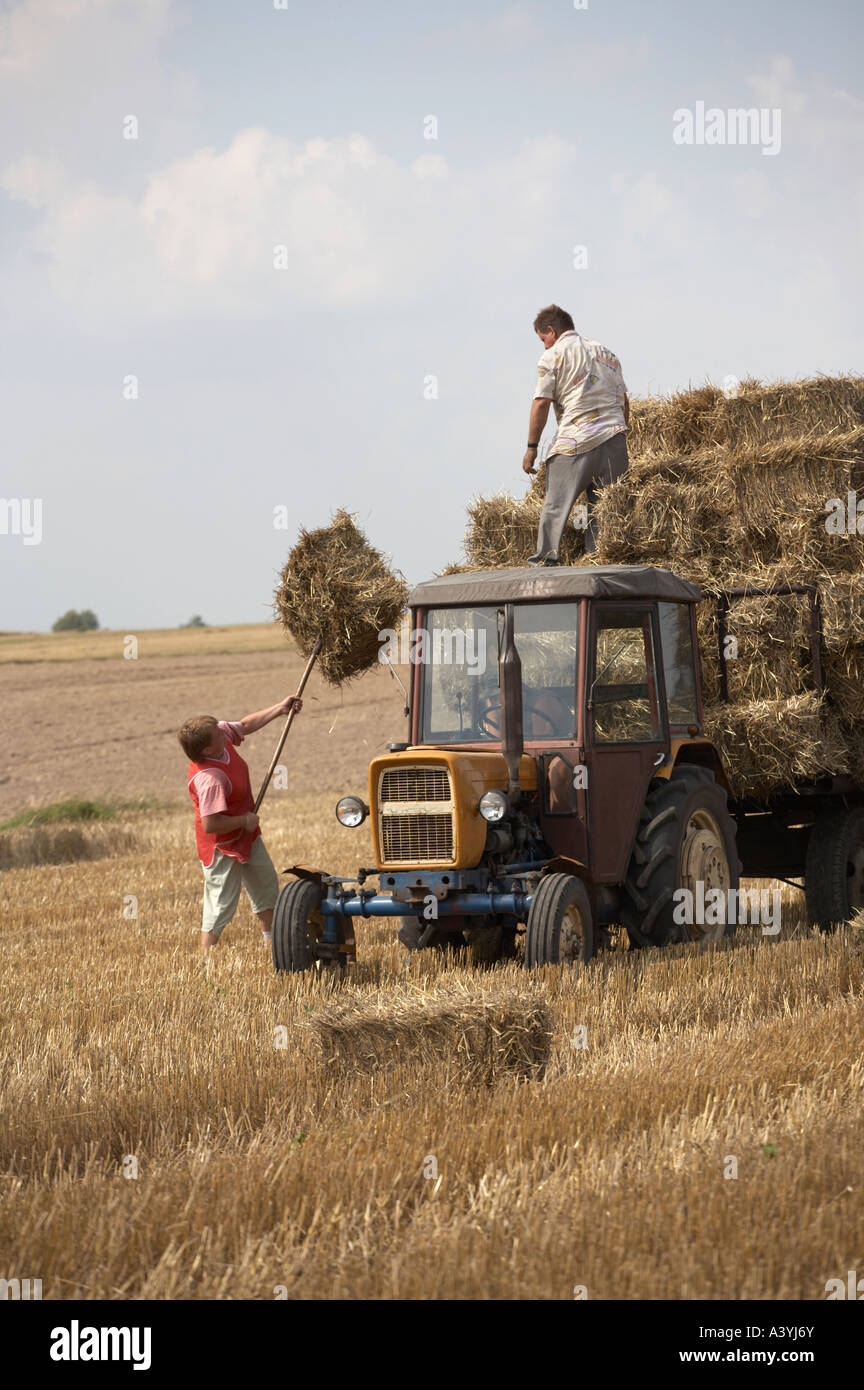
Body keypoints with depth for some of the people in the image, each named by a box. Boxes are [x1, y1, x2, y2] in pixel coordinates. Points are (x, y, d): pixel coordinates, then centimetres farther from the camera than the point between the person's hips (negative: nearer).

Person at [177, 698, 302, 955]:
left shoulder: (222, 733, -14)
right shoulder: (210, 780, -39)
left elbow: (245, 725, 9)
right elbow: (210, 825, -37)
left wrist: (280, 710, 7)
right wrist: (245, 821, -22)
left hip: (246, 836, 10)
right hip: (223, 846, -10)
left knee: (266, 885, 25)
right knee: (221, 905, -1)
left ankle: (272, 943, 42)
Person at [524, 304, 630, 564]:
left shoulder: (553, 356, 2)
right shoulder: (606, 353, 21)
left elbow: (541, 403, -5)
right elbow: (624, 401, 21)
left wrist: (532, 447, -1)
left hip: (576, 441, -5)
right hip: (614, 439, 5)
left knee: (556, 504, -2)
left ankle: (545, 560, -8)